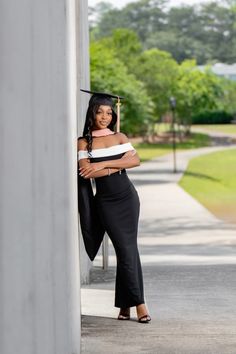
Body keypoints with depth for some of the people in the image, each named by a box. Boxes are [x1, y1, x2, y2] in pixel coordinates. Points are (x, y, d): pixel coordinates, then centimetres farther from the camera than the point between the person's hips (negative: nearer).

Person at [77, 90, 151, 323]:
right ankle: (138, 303, -3)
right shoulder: (84, 143, 2)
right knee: (126, 249, -8)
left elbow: (135, 160, -6)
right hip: (105, 201, -3)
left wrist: (103, 165, -13)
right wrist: (119, 165, -10)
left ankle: (124, 305, 5)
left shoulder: (120, 137, 10)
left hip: (128, 198, 3)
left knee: (128, 249, -1)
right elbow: (86, 173, -12)